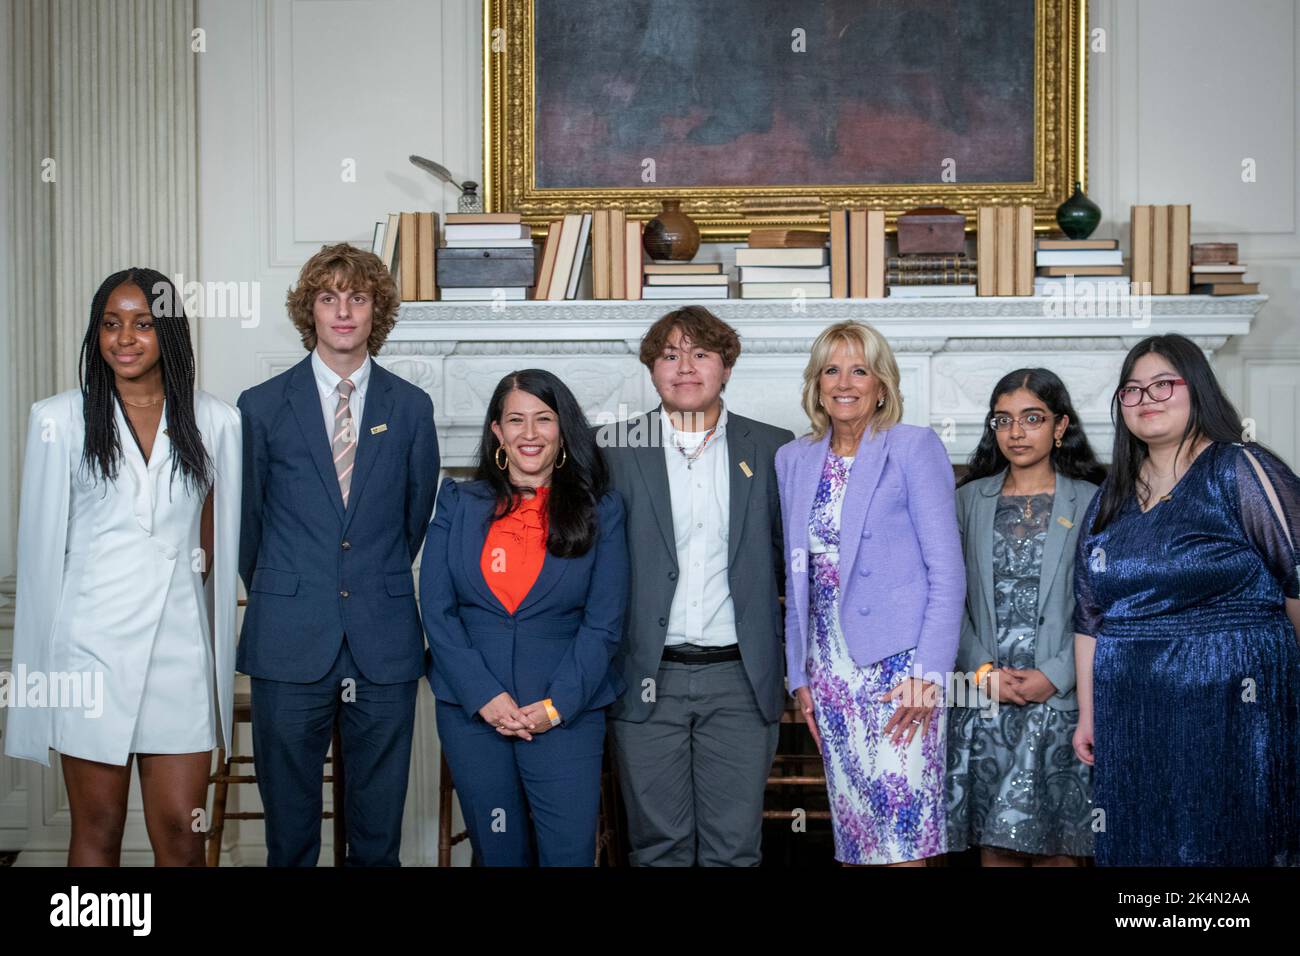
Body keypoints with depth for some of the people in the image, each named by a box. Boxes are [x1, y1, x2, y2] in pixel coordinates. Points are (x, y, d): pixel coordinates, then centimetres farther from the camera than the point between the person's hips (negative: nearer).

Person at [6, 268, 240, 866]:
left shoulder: (215, 423, 6)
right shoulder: (59, 419, 2)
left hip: (180, 645, 1)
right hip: (91, 647, -1)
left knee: (182, 835, 2)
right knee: (97, 833, 8)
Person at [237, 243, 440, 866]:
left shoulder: (411, 408, 5)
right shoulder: (262, 407, 1)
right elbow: (246, 517, 10)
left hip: (384, 643, 1)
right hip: (290, 640, -1)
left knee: (379, 815, 9)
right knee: (289, 809, 8)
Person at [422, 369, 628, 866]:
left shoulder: (600, 509, 2)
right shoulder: (458, 504, 6)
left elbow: (604, 621, -2)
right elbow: (436, 610, 0)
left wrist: (556, 706, -10)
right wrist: (486, 697, -10)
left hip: (566, 711, -1)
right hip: (471, 711, 2)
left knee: (570, 852, -3)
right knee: (499, 851, 10)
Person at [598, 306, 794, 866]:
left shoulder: (771, 448, 6)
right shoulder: (615, 448, 3)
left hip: (739, 677, 1)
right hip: (648, 679, 0)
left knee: (735, 847, 5)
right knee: (658, 845, 8)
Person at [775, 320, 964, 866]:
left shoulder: (914, 448, -4)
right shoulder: (794, 460, 12)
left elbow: (948, 573, -7)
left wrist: (928, 674, -14)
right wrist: (799, 674, 12)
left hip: (898, 663, -5)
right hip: (830, 667, 5)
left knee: (901, 841, -8)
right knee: (851, 831, 8)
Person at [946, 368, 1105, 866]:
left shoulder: (1092, 503, 2)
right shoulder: (969, 500, 10)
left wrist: (1055, 676, -12)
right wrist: (982, 670, -7)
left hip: (1060, 701, -2)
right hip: (983, 700, 2)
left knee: (1054, 846, 2)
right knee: (995, 844, 5)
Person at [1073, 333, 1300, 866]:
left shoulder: (1239, 471, -5)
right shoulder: (1110, 500, 12)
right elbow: (1088, 618, 13)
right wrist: (1087, 715, 11)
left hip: (1231, 709, -5)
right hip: (1130, 722, 5)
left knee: (1226, 847, 2)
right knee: (1137, 850, 10)